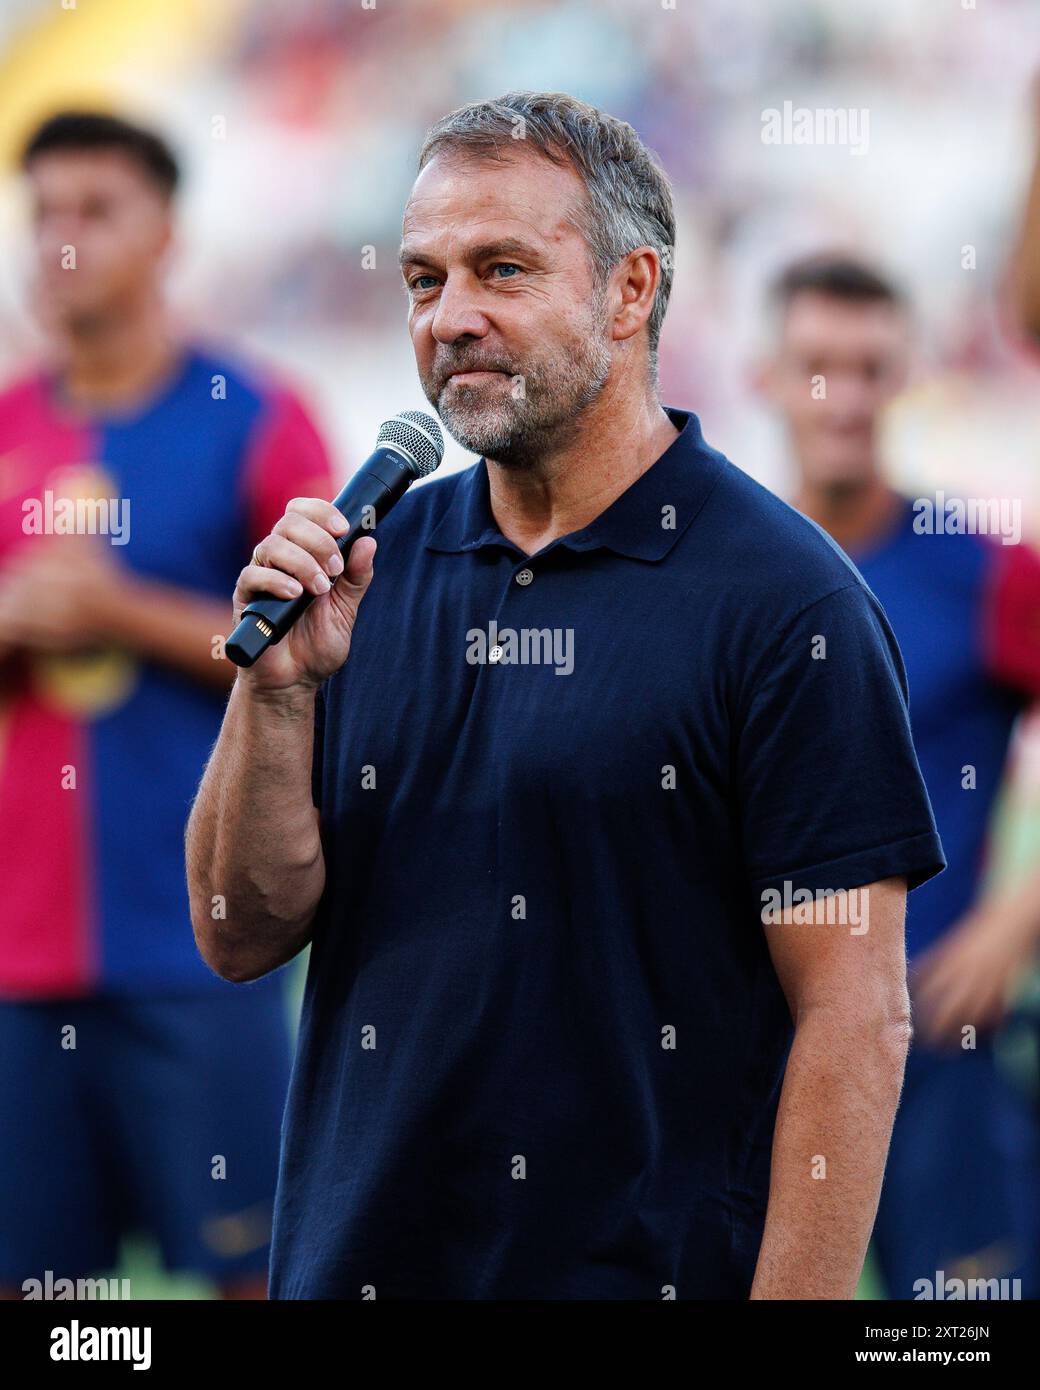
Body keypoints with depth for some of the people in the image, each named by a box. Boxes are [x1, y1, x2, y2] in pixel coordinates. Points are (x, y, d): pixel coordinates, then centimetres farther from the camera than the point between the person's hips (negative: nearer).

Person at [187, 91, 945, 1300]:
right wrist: (277, 689, -10)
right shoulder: (374, 563, 6)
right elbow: (243, 935, 5)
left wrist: (793, 1300, -20)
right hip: (351, 1260, 5)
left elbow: (855, 1018, -13)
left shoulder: (784, 598, -10)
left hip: (647, 1269, -5)